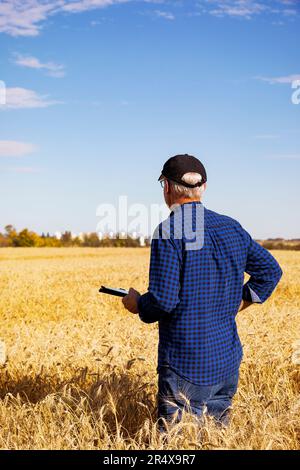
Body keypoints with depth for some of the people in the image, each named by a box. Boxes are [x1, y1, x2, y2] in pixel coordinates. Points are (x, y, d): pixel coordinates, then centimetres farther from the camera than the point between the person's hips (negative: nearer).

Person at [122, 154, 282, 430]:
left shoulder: (169, 232, -15)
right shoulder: (232, 228, 6)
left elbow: (163, 300, -19)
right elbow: (270, 270, 15)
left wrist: (137, 304, 1)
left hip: (187, 365, -6)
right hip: (229, 359, 7)